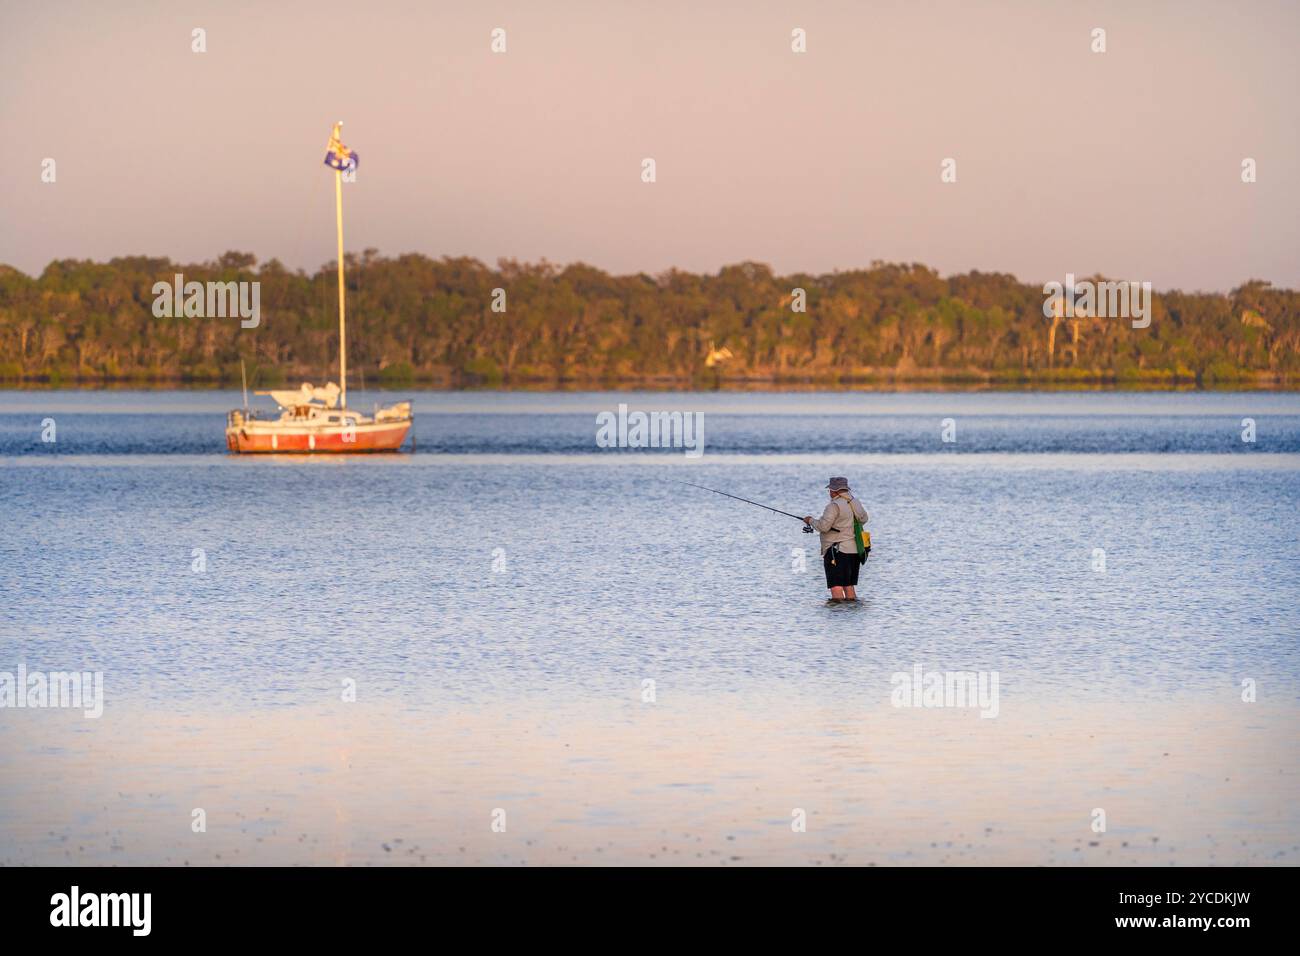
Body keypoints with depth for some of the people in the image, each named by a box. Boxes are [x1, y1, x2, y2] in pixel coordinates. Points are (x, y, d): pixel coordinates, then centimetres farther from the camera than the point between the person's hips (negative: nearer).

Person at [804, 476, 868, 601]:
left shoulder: (834, 506, -15)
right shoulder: (855, 503, 10)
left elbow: (823, 526, -18)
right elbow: (864, 519, 26)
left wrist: (811, 520, 0)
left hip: (837, 550, -8)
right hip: (854, 551, 8)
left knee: (836, 586, -9)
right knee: (849, 585, 14)